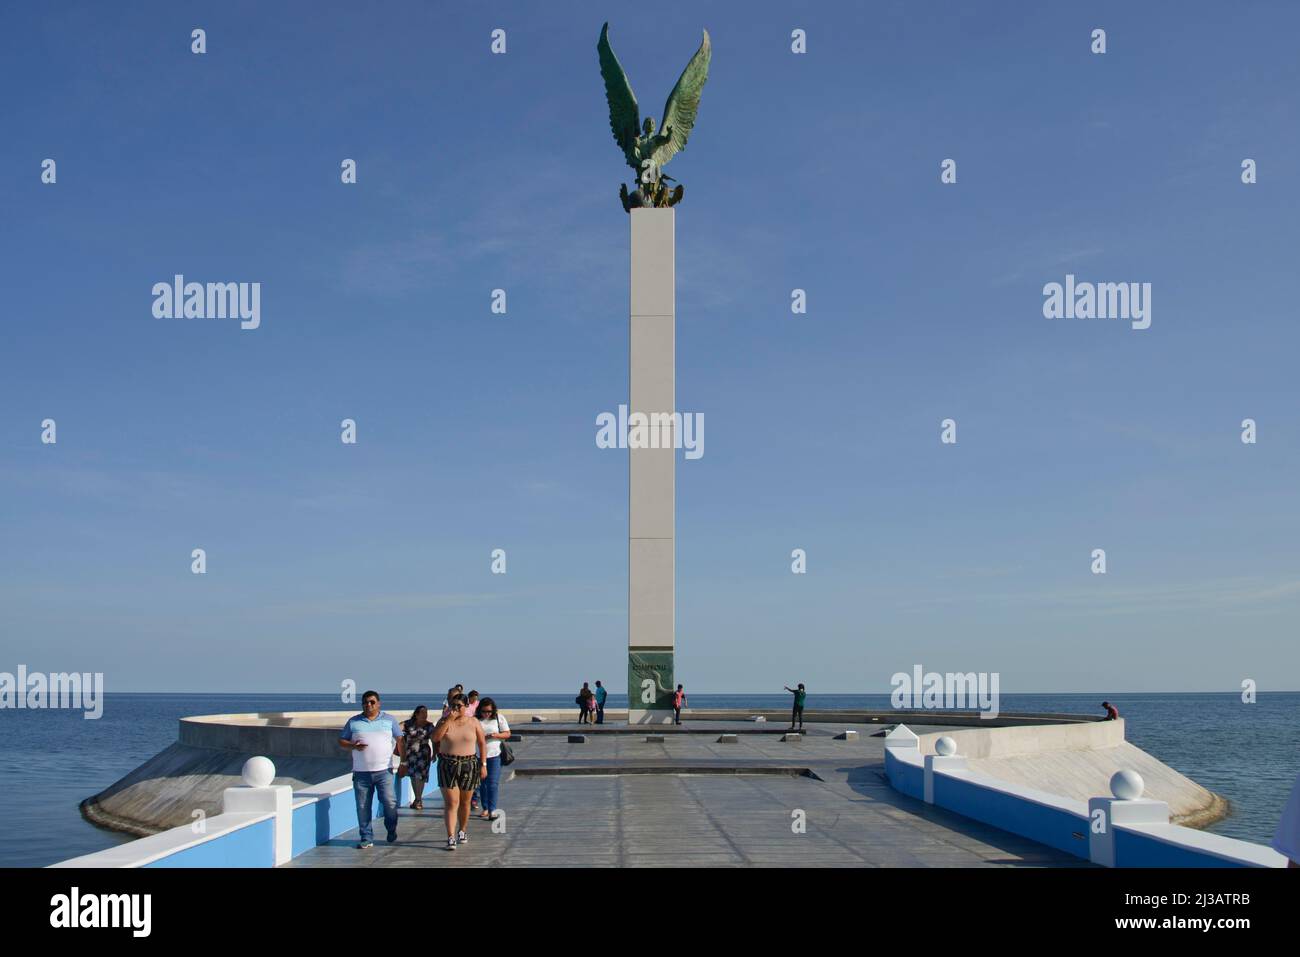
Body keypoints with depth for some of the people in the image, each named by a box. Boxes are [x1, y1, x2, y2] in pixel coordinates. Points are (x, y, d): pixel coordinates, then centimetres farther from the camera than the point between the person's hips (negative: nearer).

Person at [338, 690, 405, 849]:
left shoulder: (389, 720, 8)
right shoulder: (353, 722, 9)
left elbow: (400, 740, 11)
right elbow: (341, 741, 10)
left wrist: (403, 761, 8)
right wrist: (353, 746, -10)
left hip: (384, 771, -1)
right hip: (361, 772, 1)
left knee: (390, 802, -6)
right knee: (363, 807, 2)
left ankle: (392, 829, 19)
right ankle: (366, 838, 12)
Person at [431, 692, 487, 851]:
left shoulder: (473, 723, 1)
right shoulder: (444, 721, 1)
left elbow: (482, 744, 7)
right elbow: (435, 738, -15)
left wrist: (483, 764, 2)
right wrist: (449, 720, -18)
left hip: (469, 765, 1)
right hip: (447, 765, -1)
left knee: (464, 802, 12)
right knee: (451, 802, -9)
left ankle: (462, 831, 32)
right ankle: (451, 837, -12)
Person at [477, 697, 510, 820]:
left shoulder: (499, 717, 0)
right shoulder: (475, 719, 0)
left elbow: (507, 734, 4)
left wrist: (496, 735, -15)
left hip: (494, 755, -2)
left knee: (493, 783, -8)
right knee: (482, 783, 10)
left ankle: (492, 810, -9)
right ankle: (485, 809, 21)